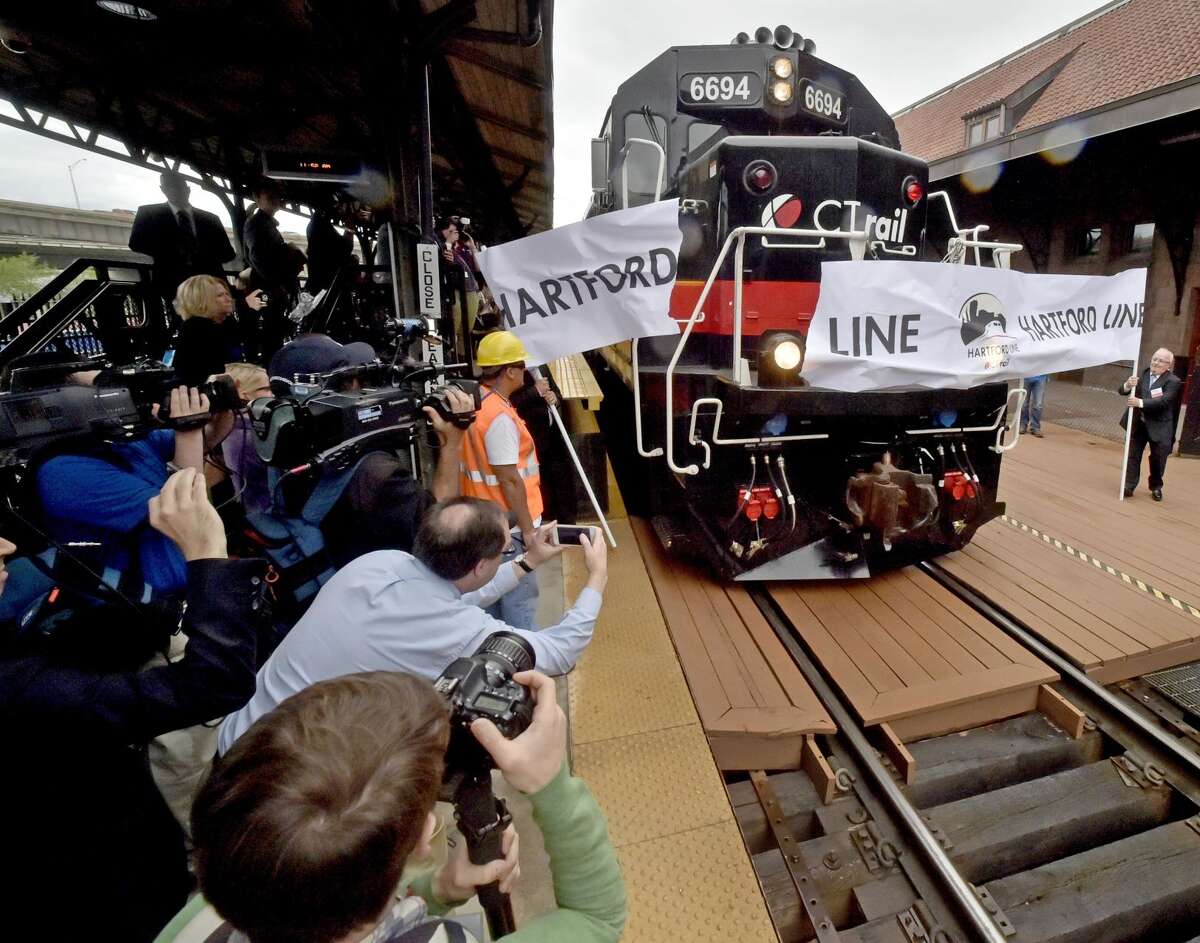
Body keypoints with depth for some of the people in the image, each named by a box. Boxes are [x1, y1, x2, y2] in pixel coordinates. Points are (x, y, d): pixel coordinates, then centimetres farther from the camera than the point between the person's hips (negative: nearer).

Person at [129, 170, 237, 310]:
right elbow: (136, 242, 2)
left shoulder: (210, 219, 19)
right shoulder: (150, 213, 15)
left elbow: (228, 252, 12)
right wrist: (173, 255, -8)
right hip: (174, 285, -1)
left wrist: (205, 258, -7)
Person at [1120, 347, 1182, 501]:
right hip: (1138, 424, 3)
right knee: (1133, 455, 4)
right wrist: (1128, 385, -25)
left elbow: (1163, 401, -24)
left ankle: (1156, 487, 25)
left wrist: (1140, 402, -34)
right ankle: (1129, 486, 10)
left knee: (1158, 458, 8)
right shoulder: (1142, 374, 1)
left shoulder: (1173, 381, -10)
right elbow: (1122, 391, -3)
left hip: (1159, 427, -2)